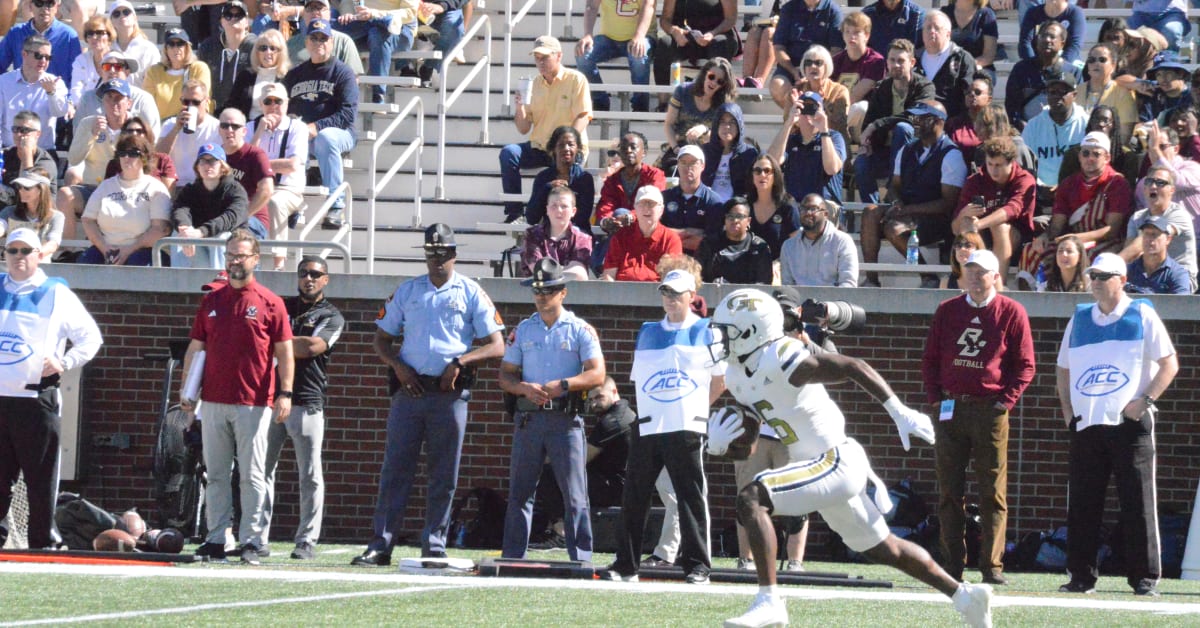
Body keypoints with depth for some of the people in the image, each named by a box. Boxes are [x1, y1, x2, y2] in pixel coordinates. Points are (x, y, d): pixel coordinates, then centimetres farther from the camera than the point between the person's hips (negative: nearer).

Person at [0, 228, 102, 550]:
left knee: (41, 480, -2)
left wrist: (64, 362, -5)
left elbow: (91, 337, 8)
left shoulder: (56, 294, 5)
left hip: (37, 399, -3)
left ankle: (45, 543, 2)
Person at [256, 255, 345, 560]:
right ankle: (259, 538, 6)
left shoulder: (332, 317, 4)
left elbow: (311, 348, -12)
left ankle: (306, 541, 3)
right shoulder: (280, 306, 17)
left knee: (310, 475, -2)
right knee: (261, 470, 2)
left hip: (306, 403, -3)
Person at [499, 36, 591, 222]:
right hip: (538, 147, 4)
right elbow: (523, 129, 10)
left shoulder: (576, 80, -2)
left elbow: (583, 118, -10)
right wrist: (519, 107, -11)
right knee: (509, 153, -22)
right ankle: (513, 212, -21)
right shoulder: (533, 84, 11)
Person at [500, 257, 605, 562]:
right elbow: (505, 375, 11)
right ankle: (512, 558, 9)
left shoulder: (581, 330, 3)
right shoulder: (523, 330, 13)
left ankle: (581, 560, -5)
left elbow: (597, 374, -5)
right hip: (529, 419, 3)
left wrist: (562, 384, -19)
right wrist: (525, 388, -10)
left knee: (575, 494, -6)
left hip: (566, 420, -3)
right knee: (519, 492, 4)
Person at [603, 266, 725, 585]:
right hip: (647, 427, 4)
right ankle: (626, 565, 8)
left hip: (686, 430, -4)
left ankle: (697, 564, -1)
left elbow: (719, 382, 11)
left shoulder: (707, 333, 6)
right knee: (634, 498, 3)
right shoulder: (647, 332, 16)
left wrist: (694, 408, 8)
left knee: (691, 497, -5)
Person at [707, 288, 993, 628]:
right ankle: (964, 594, 33)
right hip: (827, 470, 10)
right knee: (883, 548, 20)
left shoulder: (782, 360, -20)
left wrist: (900, 412, -24)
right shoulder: (738, 376, 8)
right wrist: (717, 443, -6)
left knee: (751, 499, -22)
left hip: (836, 462, -10)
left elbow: (854, 367, -21)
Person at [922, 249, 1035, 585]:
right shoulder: (947, 311, 10)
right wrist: (935, 397, 4)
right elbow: (930, 358, 14)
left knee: (993, 493, -3)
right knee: (949, 491, 3)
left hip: (991, 409, -3)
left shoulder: (1011, 313, 2)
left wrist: (1006, 401, -6)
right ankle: (952, 566, 7)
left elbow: (1025, 365, 3)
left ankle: (992, 566, -1)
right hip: (951, 408, 3)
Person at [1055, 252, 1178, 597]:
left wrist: (1145, 400, -12)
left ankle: (1145, 578, -2)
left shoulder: (1142, 316, 2)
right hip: (1086, 425, 4)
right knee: (1082, 504, 3)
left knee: (1138, 503, -5)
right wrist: (1067, 410, 9)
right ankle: (1082, 577, 9)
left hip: (1131, 424, -4)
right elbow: (1063, 370, 22)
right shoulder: (1079, 319, 15)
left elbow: (1169, 364, -1)